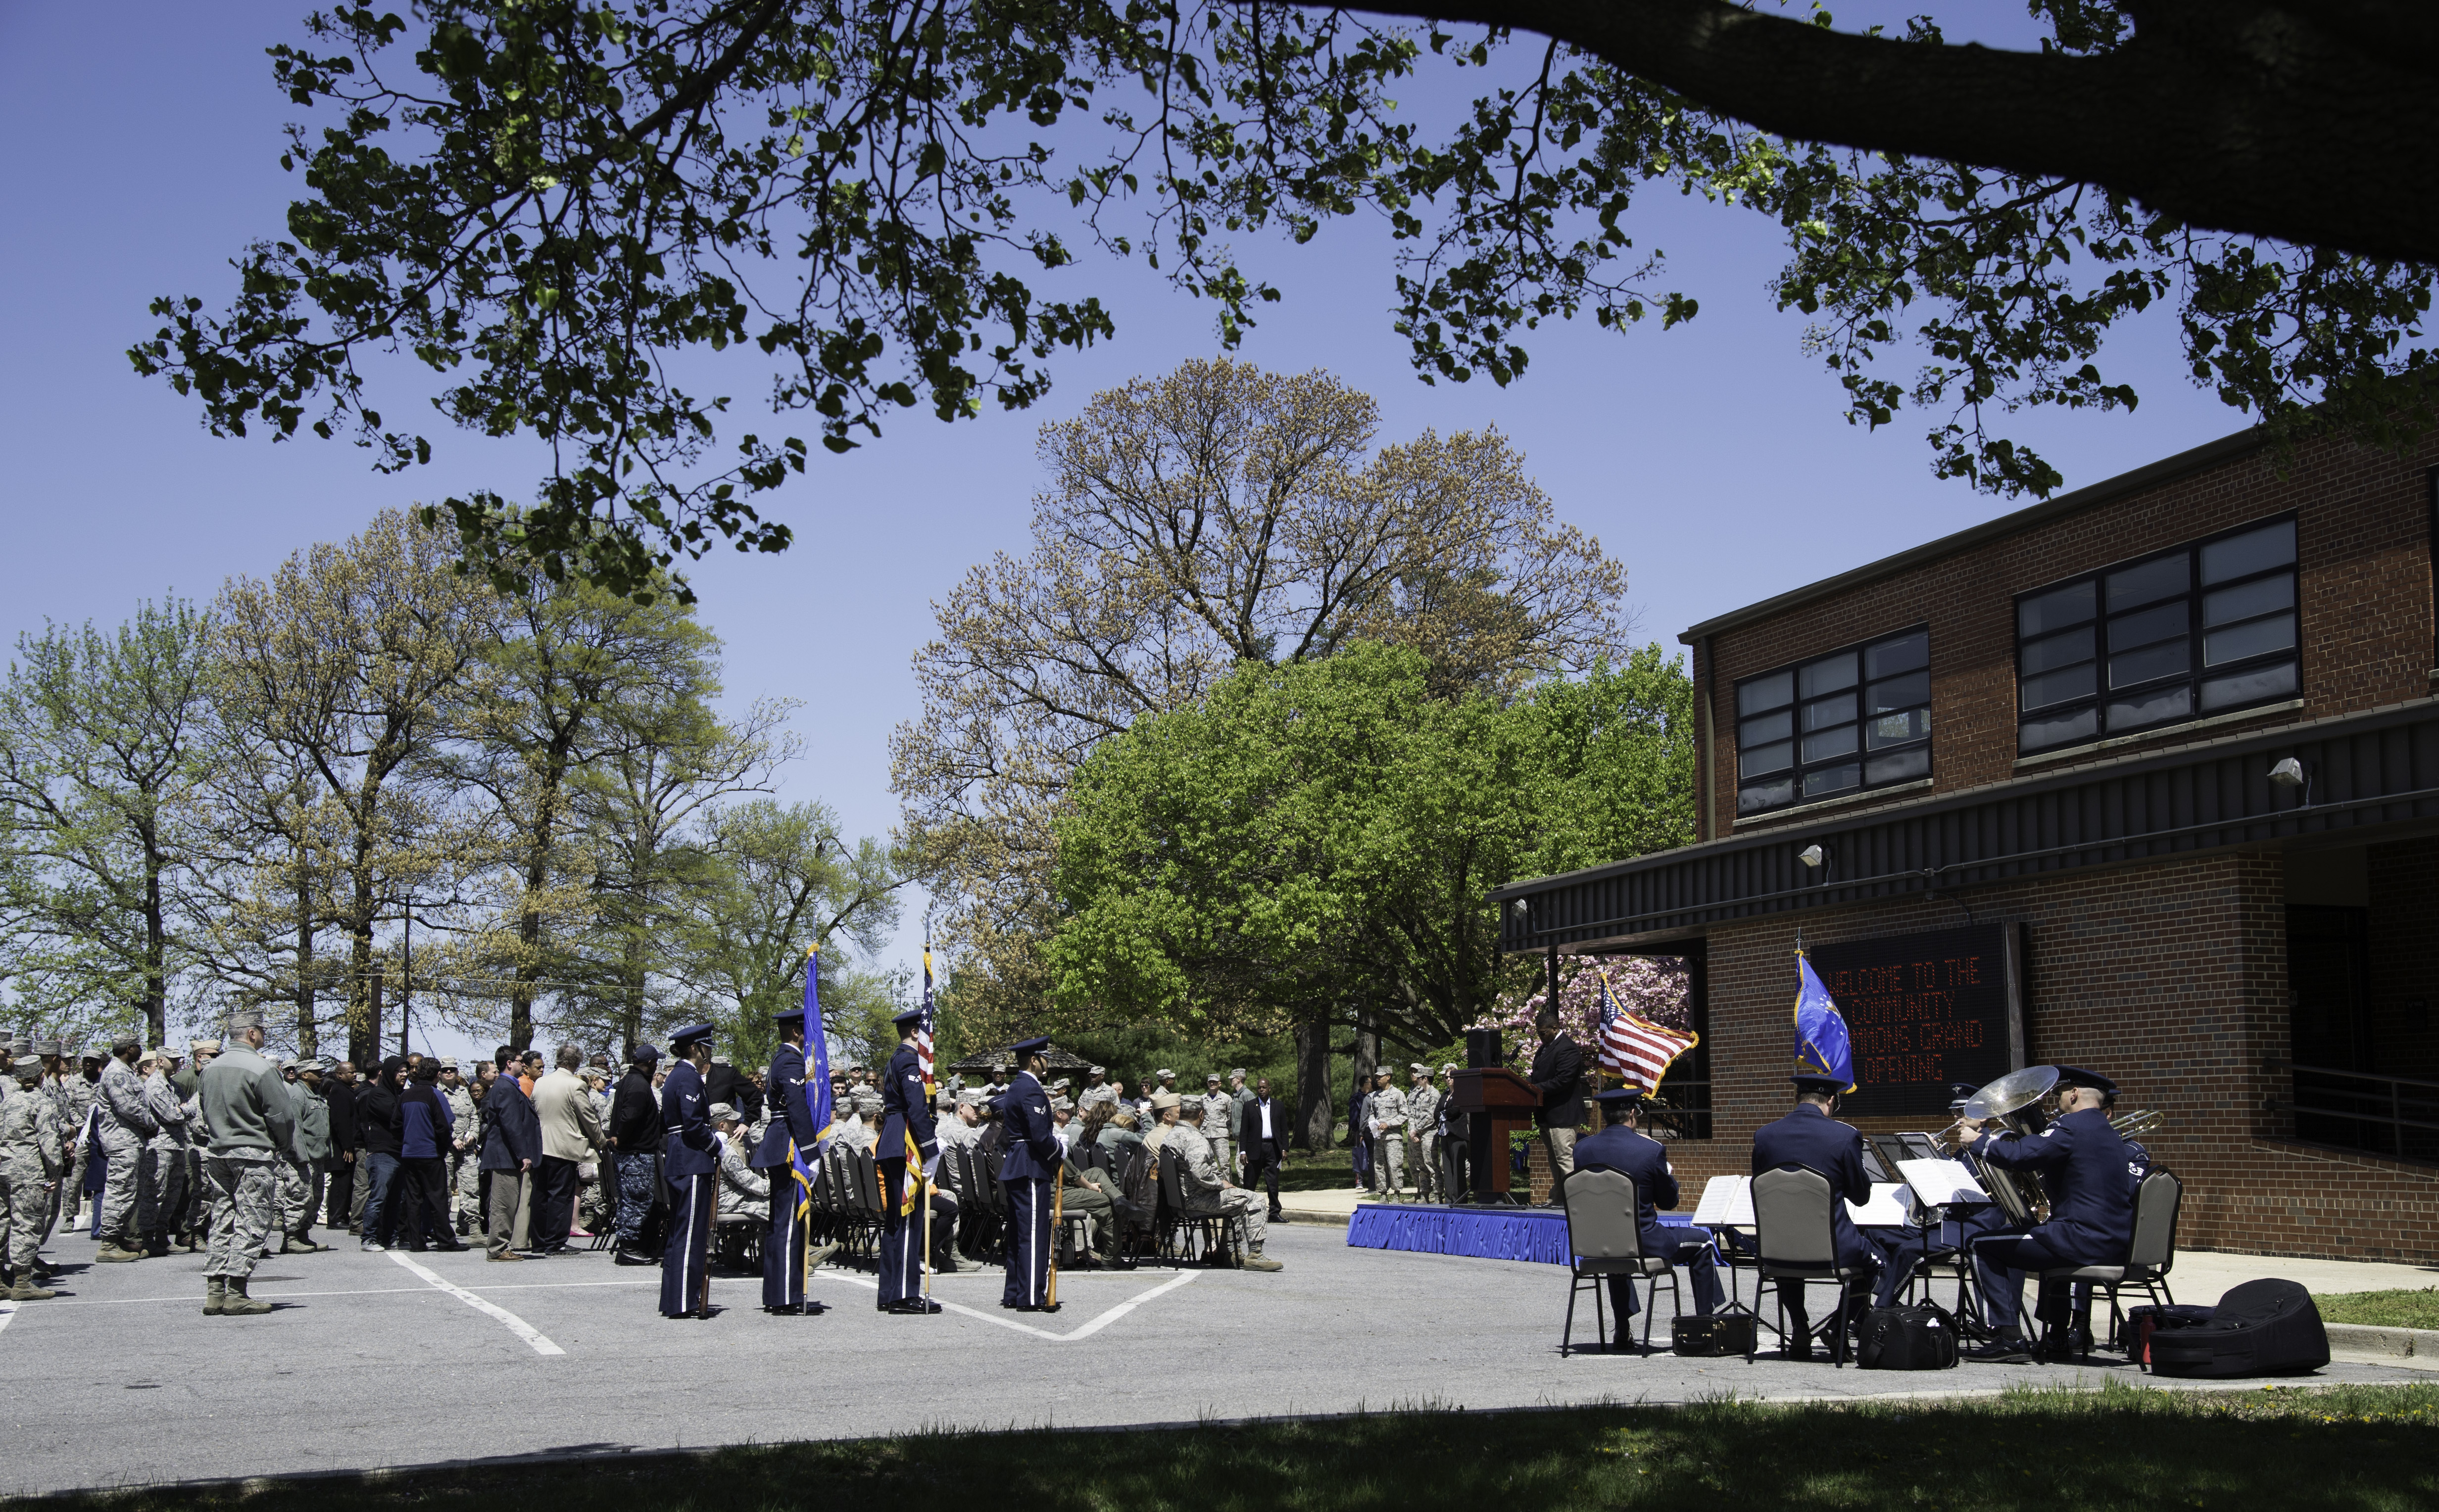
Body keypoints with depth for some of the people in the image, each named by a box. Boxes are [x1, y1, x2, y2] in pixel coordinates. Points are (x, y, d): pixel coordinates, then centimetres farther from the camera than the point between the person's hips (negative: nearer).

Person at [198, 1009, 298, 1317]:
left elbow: (206, 1113, 17)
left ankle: (215, 1291, 9)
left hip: (218, 1153, 7)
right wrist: (287, 1146, 5)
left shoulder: (211, 1069, 9)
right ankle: (236, 1294, -7)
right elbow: (281, 1117, -11)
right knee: (252, 1225, -3)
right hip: (255, 1156, -7)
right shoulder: (261, 1068, -14)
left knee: (222, 1222, 11)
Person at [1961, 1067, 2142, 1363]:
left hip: (2085, 1243, -10)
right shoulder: (2110, 1135, 20)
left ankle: (2010, 1340, -7)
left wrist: (1979, 1141, -4)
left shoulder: (2071, 1126, -10)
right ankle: (2056, 1339, 38)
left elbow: (2018, 1156, -22)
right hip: (2118, 1247, 10)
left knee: (1983, 1246, -1)